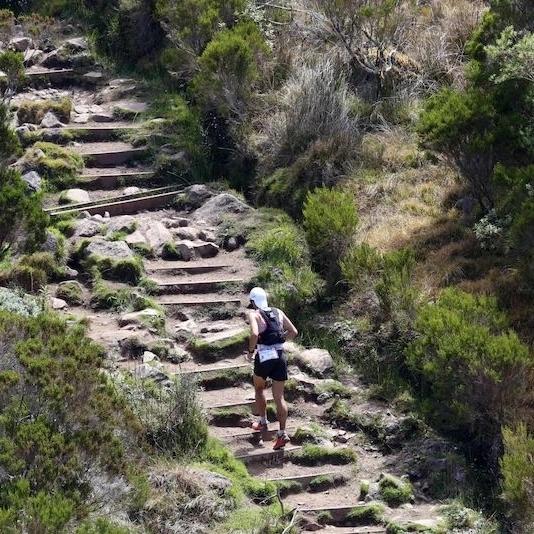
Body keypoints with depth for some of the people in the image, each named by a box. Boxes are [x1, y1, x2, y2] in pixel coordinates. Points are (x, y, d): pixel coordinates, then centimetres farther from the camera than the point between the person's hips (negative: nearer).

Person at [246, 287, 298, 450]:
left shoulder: (254, 314, -3)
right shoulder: (278, 312, 12)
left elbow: (254, 334, -21)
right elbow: (294, 332, 14)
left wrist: (250, 351, -6)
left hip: (264, 356, -4)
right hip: (281, 356, 4)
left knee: (259, 388, 25)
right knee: (279, 397, 4)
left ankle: (263, 422, 28)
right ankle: (282, 433, -6)